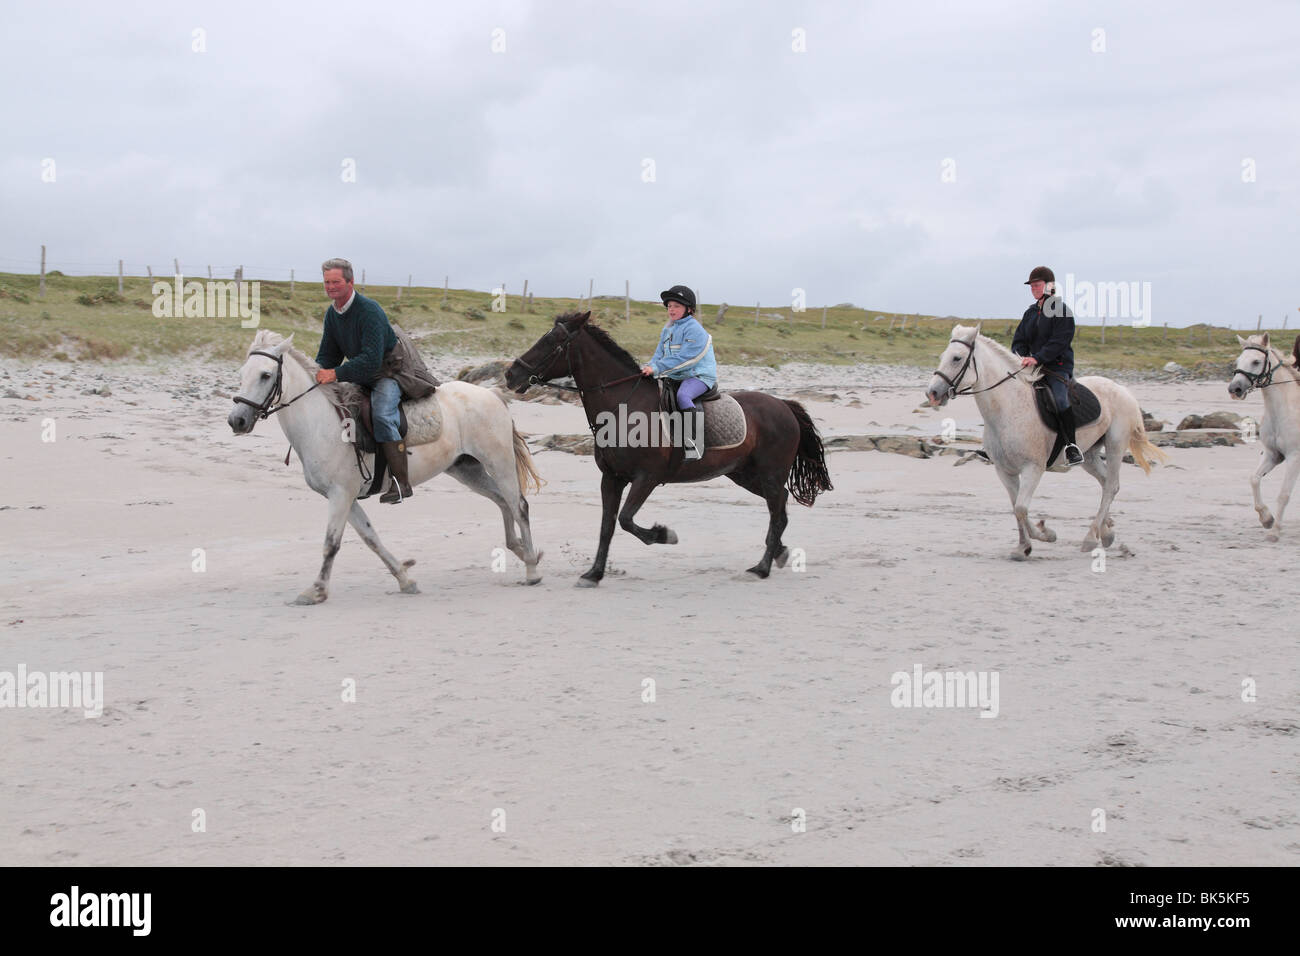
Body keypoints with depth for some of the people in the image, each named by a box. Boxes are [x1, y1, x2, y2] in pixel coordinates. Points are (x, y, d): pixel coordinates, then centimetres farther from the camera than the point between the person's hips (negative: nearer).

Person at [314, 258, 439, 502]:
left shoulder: (369, 310, -25)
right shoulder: (332, 314, 1)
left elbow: (372, 360, -33)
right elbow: (328, 355, 10)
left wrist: (336, 374, -39)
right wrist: (315, 376, -11)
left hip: (393, 370, -9)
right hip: (362, 373, 9)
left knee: (381, 414, -31)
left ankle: (401, 482, -28)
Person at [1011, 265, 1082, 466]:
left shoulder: (1061, 310, -4)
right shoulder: (1031, 312, 17)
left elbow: (1059, 342, -15)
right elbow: (1019, 340, 17)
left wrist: (1037, 358, -26)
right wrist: (1020, 357, -5)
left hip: (1058, 366, -7)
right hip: (1033, 367, 7)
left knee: (1061, 399, -29)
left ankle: (1072, 446, -27)